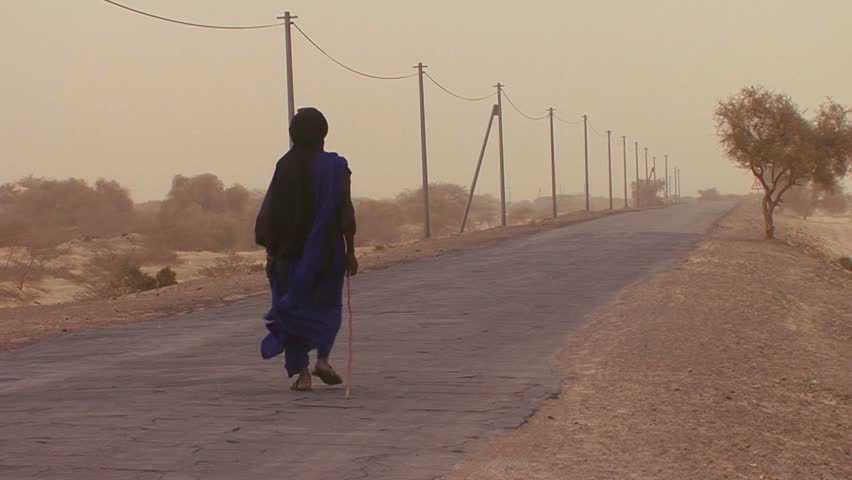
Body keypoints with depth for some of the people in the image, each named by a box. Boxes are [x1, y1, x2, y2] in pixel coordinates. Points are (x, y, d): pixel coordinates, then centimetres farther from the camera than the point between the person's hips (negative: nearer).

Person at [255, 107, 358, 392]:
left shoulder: (285, 166, -1)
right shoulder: (335, 166, -6)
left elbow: (270, 214, -1)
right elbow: (346, 214, -9)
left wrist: (271, 252, 5)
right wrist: (350, 252, -4)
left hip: (290, 251, 1)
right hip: (328, 250, -1)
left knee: (294, 309, 7)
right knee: (327, 306, 17)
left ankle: (302, 372, 1)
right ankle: (323, 359, 0)